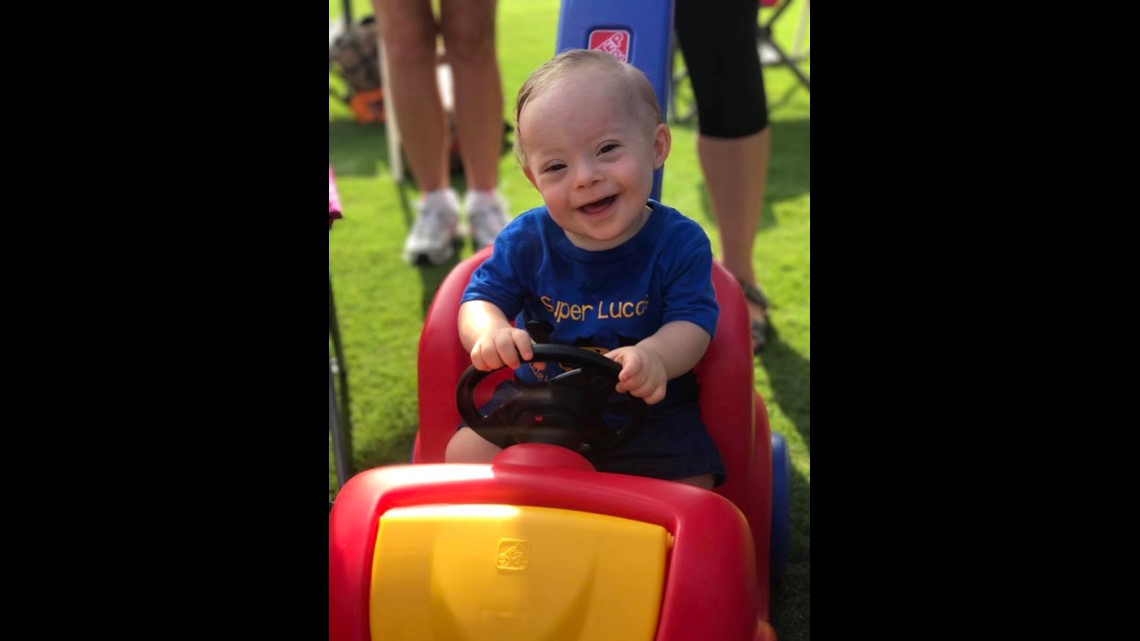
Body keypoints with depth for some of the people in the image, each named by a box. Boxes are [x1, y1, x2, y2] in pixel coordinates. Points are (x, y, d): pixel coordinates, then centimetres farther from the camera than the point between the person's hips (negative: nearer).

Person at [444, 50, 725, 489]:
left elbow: (693, 322, -18)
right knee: (464, 453, -14)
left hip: (646, 410, -1)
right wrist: (491, 332, -33)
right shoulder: (525, 241, -7)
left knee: (691, 487, -19)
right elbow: (480, 298, -6)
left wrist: (654, 355, -43)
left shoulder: (679, 243, -13)